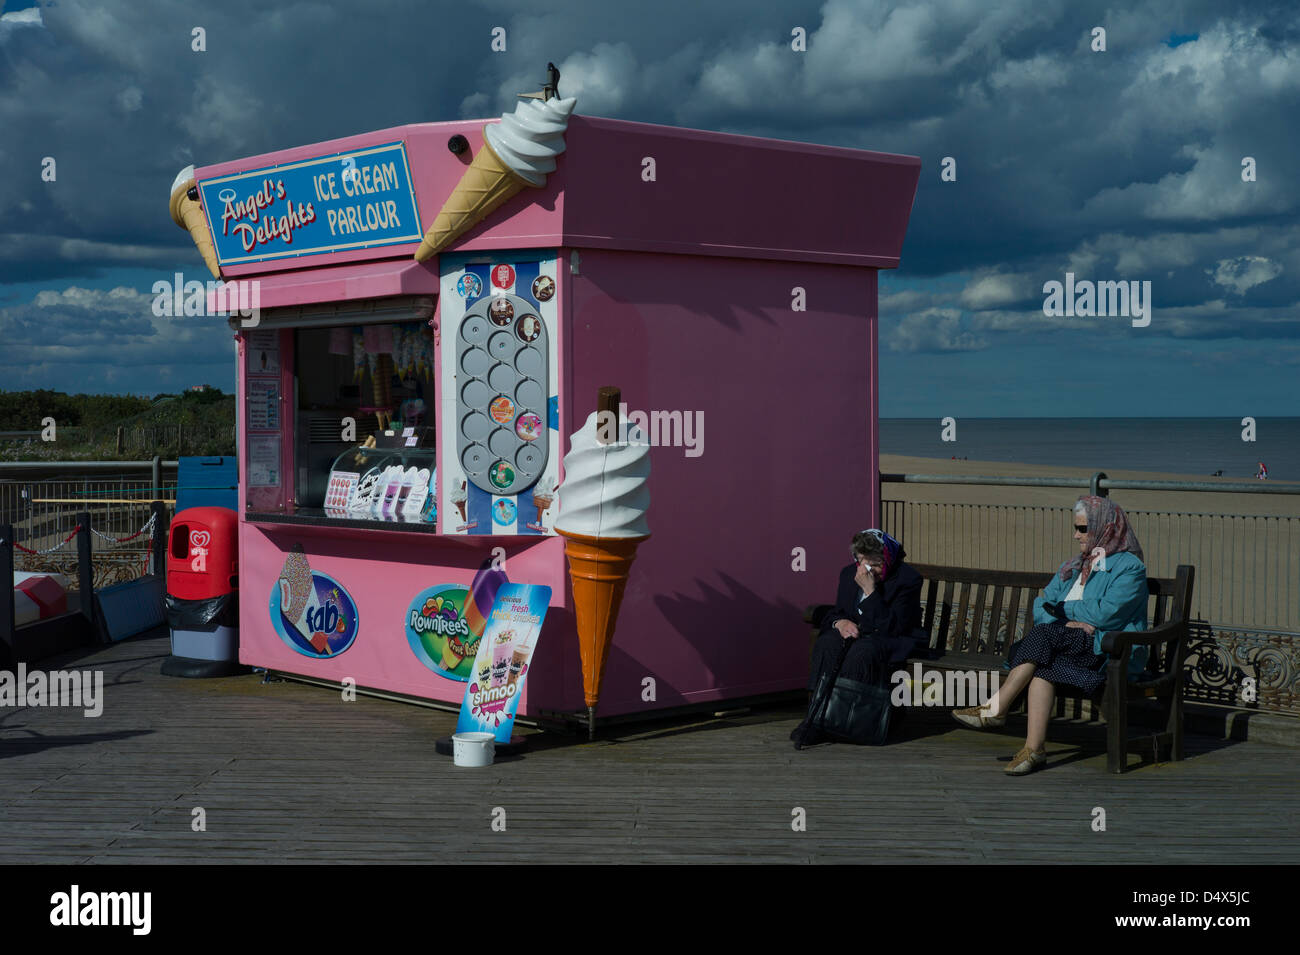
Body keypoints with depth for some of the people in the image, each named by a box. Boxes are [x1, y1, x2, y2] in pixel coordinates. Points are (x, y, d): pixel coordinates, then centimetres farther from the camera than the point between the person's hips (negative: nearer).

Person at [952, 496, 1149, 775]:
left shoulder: (1129, 567, 0)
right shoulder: (1072, 567, 24)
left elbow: (1106, 614, -14)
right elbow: (1041, 607, 15)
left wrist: (1063, 609, 0)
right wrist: (1069, 622, -6)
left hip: (1110, 651, -6)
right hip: (1069, 645, 6)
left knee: (1043, 636, -30)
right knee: (1043, 666, -31)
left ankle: (996, 709, -29)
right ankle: (1034, 749, -39)